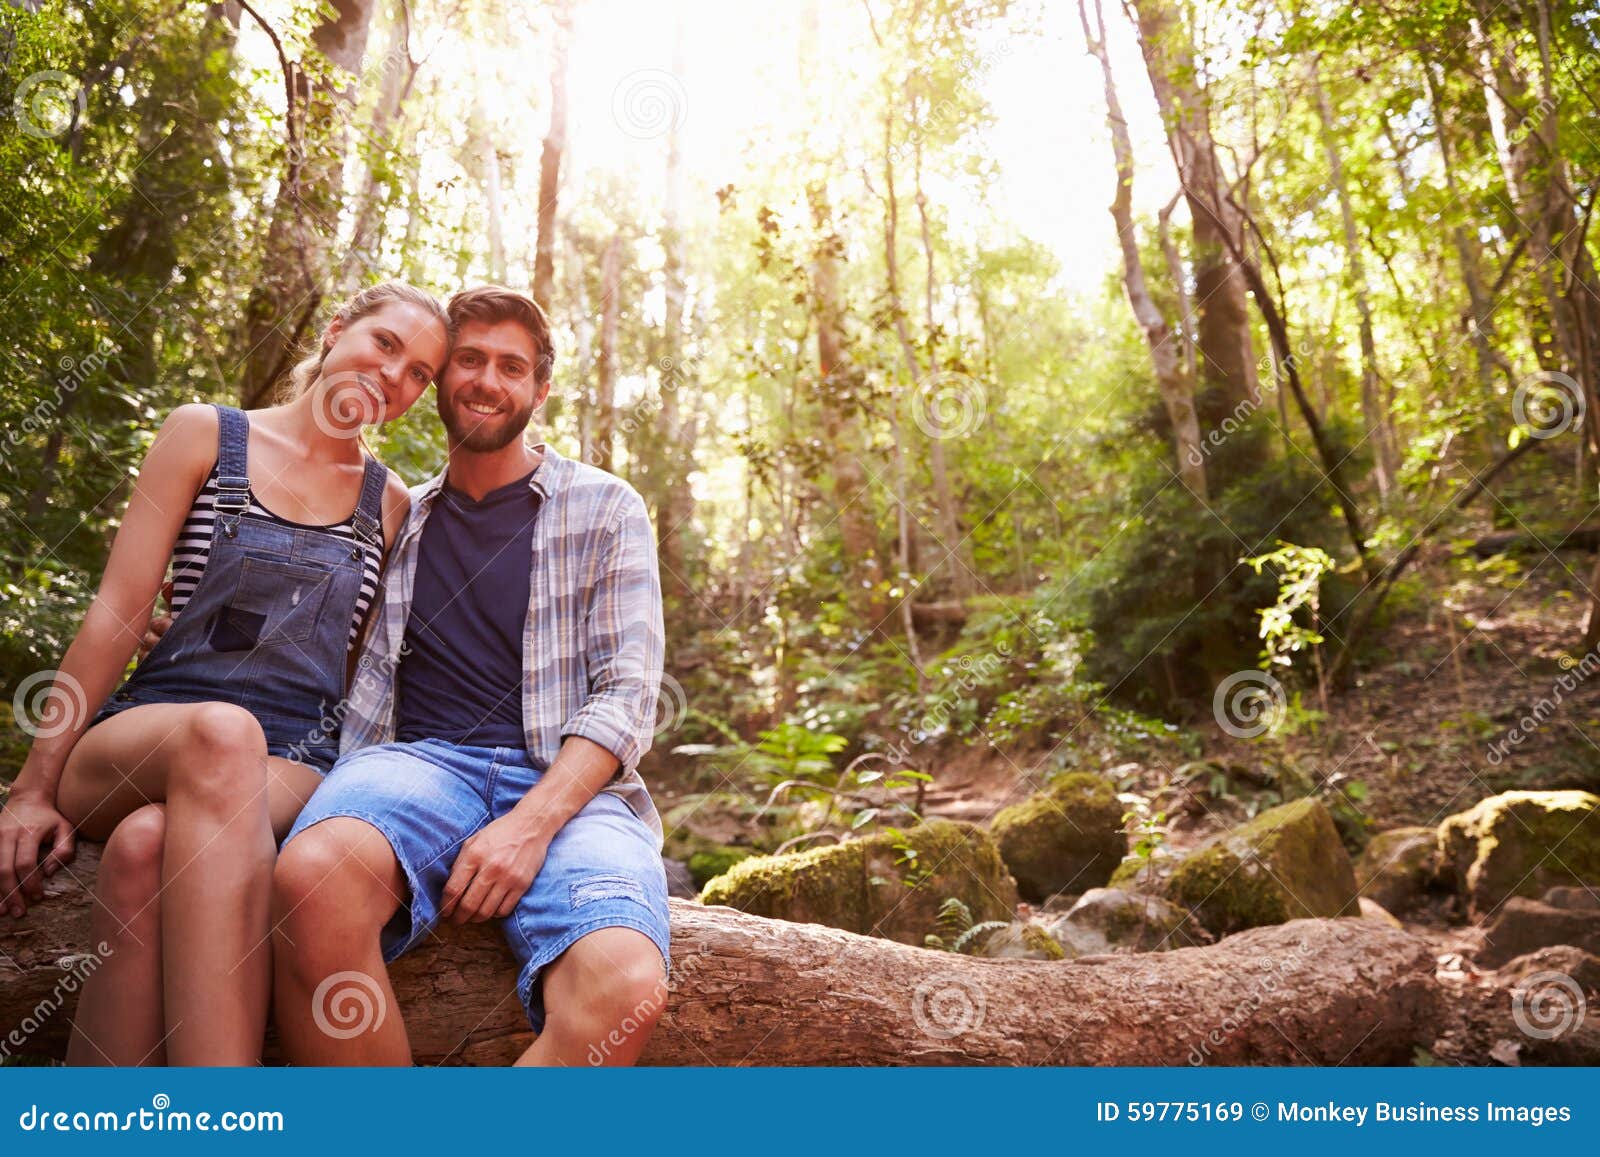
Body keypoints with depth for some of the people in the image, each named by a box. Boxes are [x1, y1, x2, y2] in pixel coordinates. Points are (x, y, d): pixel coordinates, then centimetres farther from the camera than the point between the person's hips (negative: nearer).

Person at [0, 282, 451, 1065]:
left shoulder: (390, 506, 14)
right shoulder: (206, 435, 9)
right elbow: (118, 611, 3)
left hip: (293, 765, 1)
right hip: (143, 741, -1)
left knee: (148, 847, -34)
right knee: (221, 733, -38)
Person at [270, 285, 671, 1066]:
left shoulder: (604, 510, 13)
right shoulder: (397, 520, 22)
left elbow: (627, 694, 2)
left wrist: (531, 823, -14)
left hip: (565, 785, -2)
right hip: (418, 759, 2)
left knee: (625, 985, -35)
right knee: (312, 873, -36)